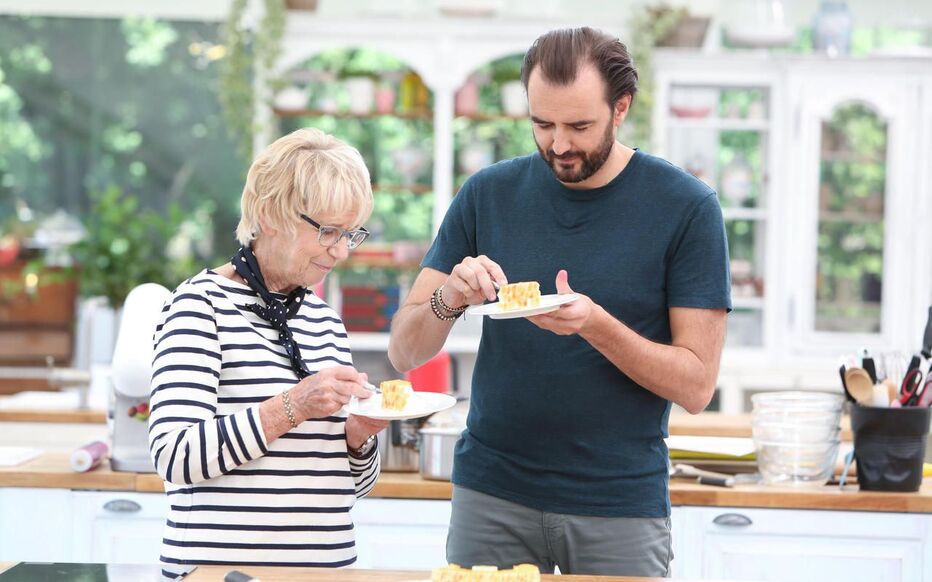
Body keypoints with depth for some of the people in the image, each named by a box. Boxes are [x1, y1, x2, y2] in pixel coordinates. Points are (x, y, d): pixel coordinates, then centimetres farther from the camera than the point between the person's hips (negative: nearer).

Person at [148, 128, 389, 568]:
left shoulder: (325, 320, 13)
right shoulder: (202, 304, -6)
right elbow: (173, 456, -18)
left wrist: (359, 434, -2)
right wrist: (291, 407, -22)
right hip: (220, 562, -6)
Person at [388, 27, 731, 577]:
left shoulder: (686, 207, -7)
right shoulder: (489, 193, 2)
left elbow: (696, 385, -9)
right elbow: (404, 352, 1)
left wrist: (594, 323, -24)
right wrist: (447, 300, -20)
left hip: (621, 504, -2)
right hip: (492, 494, 2)